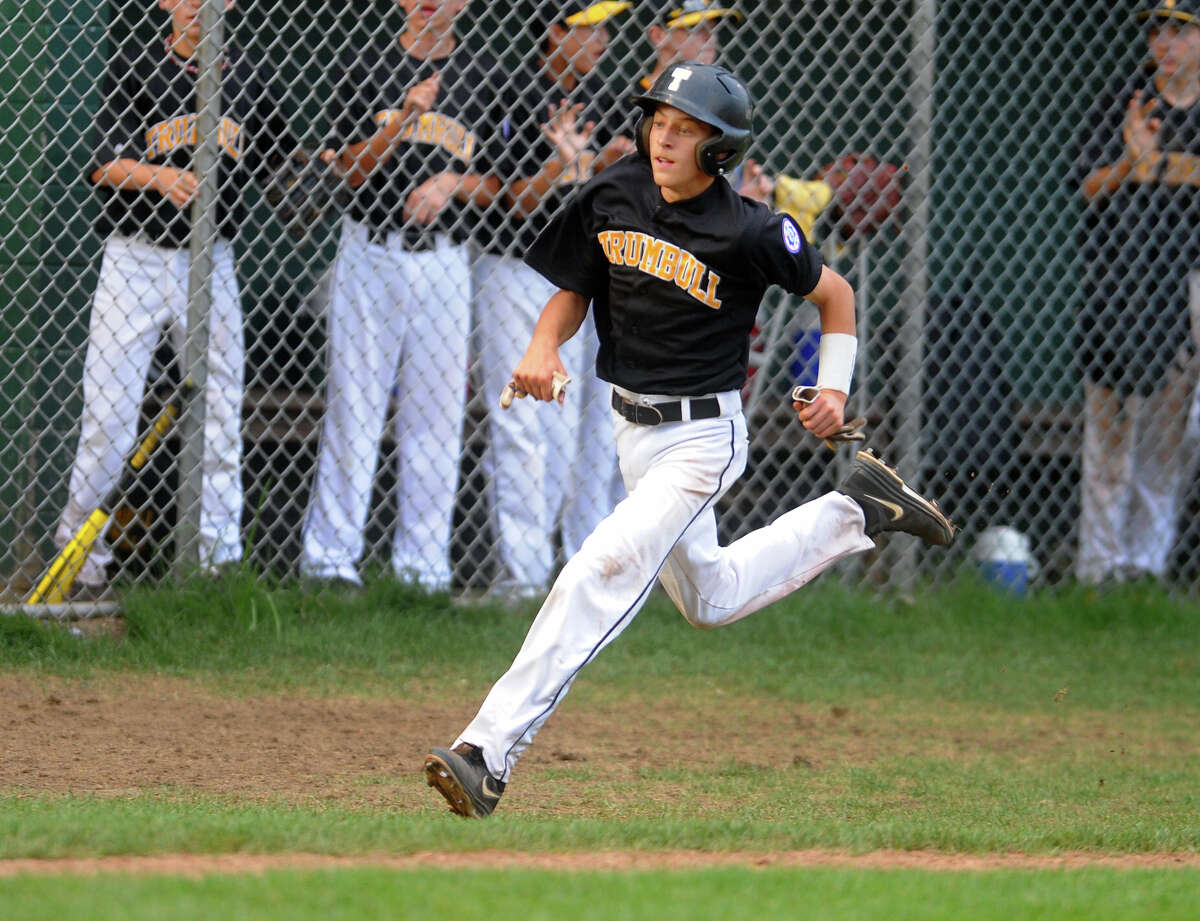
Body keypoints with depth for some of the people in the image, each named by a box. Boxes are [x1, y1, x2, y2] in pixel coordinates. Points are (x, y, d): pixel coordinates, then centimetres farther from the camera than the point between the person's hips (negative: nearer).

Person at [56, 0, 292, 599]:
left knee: (221, 415, 2)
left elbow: (279, 164, 19)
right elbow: (104, 164, -14)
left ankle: (220, 565, 7)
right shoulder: (133, 70, -2)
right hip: (134, 259, -3)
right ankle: (81, 558, 3)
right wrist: (159, 176, -31)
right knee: (107, 415, -6)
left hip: (211, 263, 3)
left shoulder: (249, 79, 9)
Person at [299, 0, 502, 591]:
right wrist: (405, 118, -18)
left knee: (437, 415, 2)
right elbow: (353, 169, -3)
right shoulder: (365, 66, 4)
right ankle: (329, 558, 3)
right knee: (353, 408, 0)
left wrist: (453, 183, -13)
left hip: (445, 262, 1)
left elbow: (498, 187, 7)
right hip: (370, 254, -1)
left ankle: (422, 566, 7)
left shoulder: (484, 77, 7)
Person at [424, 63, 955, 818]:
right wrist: (545, 345, -12)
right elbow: (575, 290, 8)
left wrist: (834, 390, -13)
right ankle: (855, 514, 41)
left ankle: (490, 752, -28)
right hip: (635, 429, 7)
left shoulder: (750, 232, -18)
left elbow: (835, 294, -2)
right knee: (709, 600, 22)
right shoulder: (613, 198, -4)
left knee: (606, 567, -23)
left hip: (704, 434, -7)